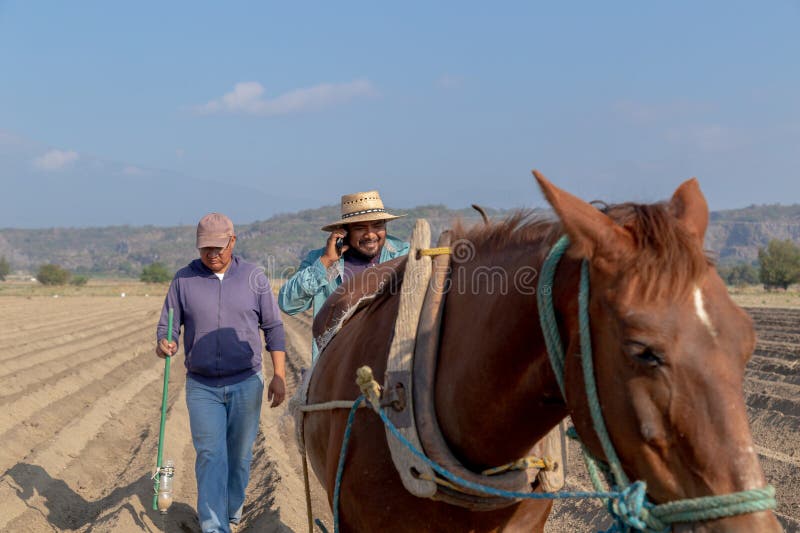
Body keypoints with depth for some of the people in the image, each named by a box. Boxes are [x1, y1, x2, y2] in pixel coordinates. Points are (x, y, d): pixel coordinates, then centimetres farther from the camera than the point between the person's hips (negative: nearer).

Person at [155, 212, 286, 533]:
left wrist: (279, 375, -2)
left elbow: (273, 327, 4)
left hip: (246, 384, 1)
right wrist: (164, 343, -21)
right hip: (201, 386, -1)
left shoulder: (254, 277, 1)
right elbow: (168, 325, 3)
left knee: (239, 456, 10)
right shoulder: (184, 279, 0)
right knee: (210, 457, -8)